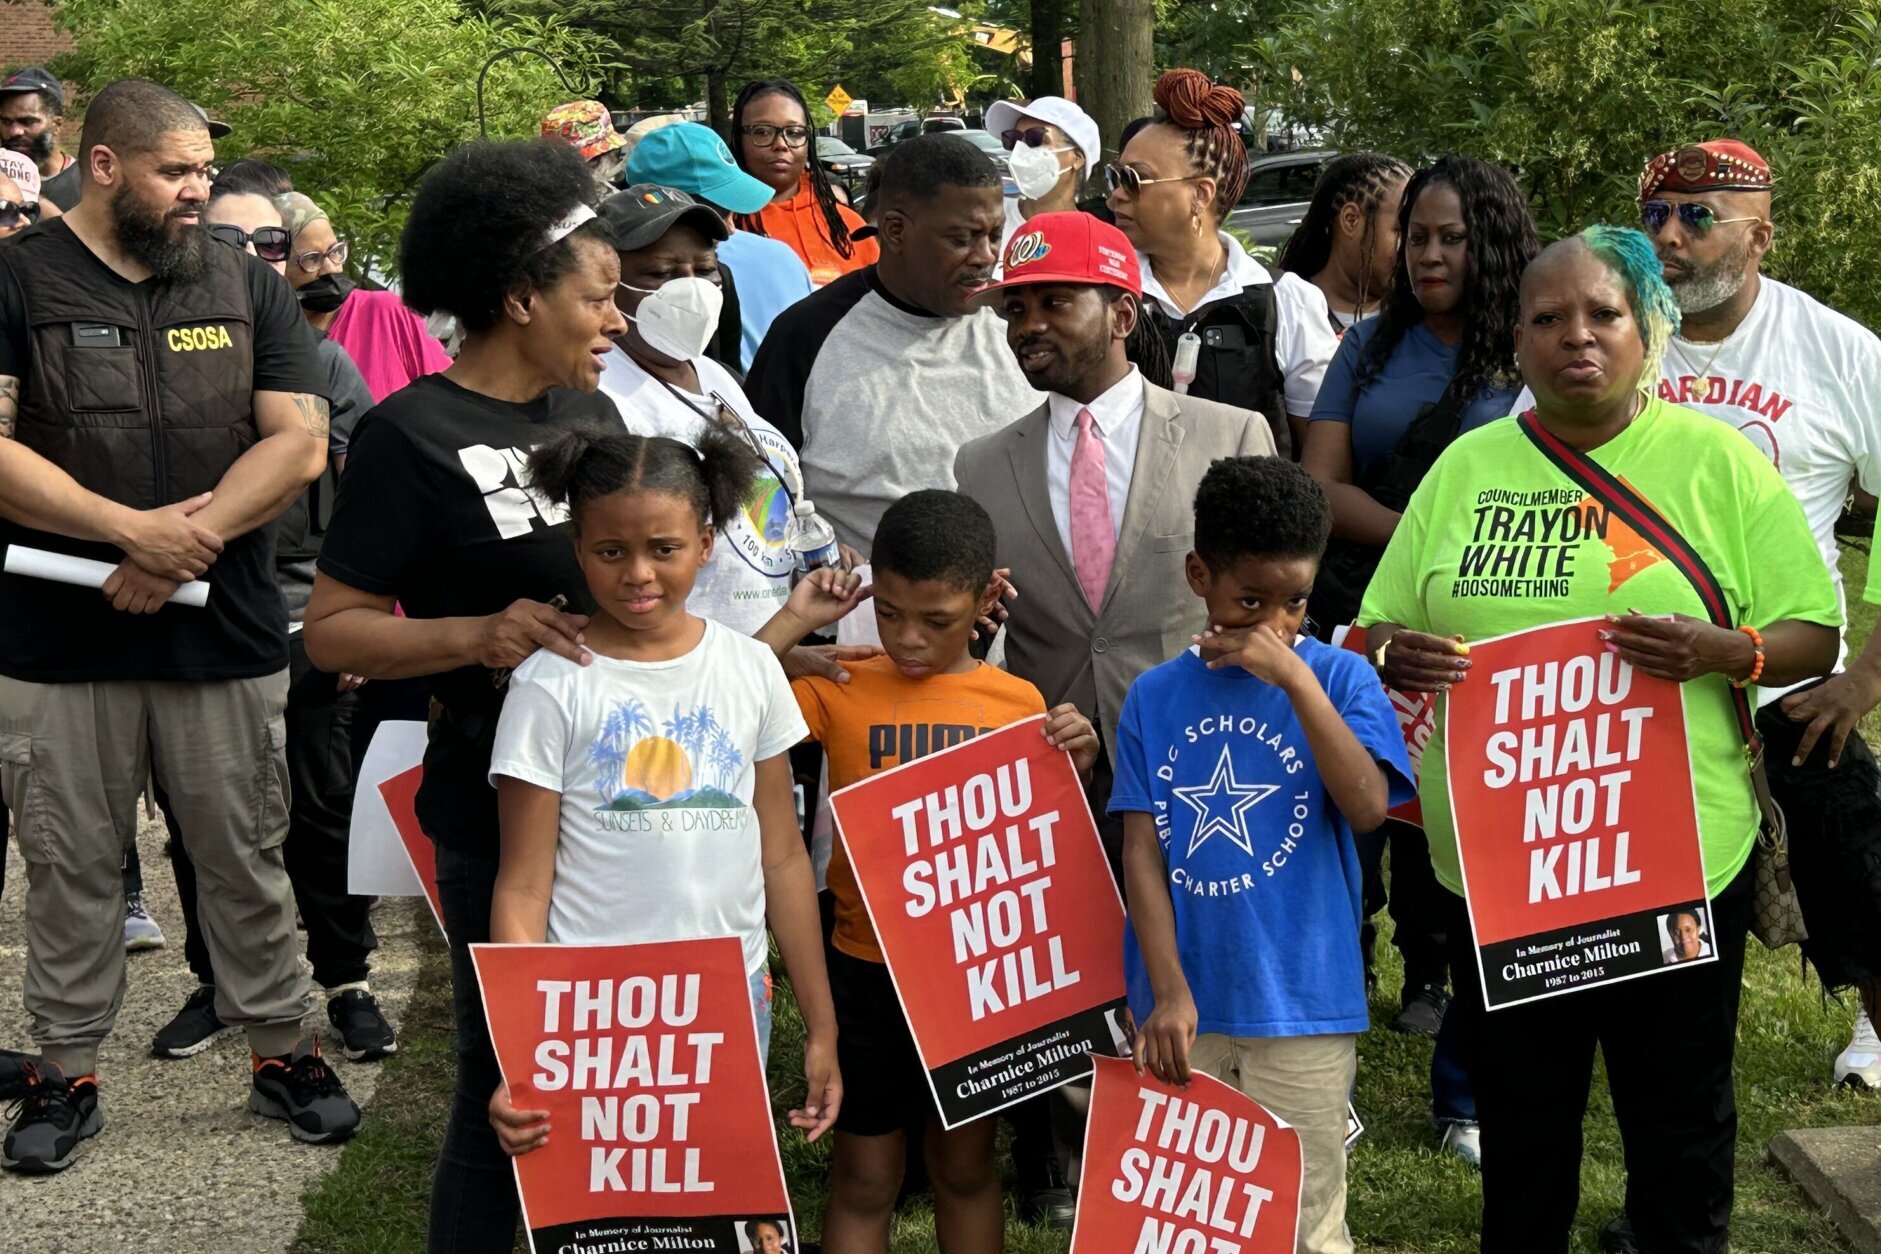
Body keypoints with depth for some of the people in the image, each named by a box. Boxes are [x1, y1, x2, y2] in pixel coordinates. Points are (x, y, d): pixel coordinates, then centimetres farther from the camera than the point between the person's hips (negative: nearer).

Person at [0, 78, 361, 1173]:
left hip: (224, 631, 1)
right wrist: (133, 529, -17)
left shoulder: (246, 285, 7)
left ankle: (281, 1050, 23)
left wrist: (191, 536, -13)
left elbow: (299, 443, 0)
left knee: (248, 855, 9)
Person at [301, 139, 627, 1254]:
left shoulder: (592, 410, 9)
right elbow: (333, 629, -11)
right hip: (504, 812, -6)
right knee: (509, 1082, 4)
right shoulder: (414, 434, -11)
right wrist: (477, 636, -25)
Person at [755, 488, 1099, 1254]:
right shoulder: (839, 687, -5)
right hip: (866, 969, -1)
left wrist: (1073, 768, -12)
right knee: (864, 1175, 10)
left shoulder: (1018, 702, -1)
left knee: (965, 1163, 17)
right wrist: (794, 621, -16)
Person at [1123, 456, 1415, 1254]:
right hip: (1181, 1007, 3)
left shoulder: (1338, 679, -3)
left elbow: (1368, 807, -18)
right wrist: (1169, 992, -9)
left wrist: (1296, 678, -22)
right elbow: (1142, 850, 0)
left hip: (1300, 1008, -2)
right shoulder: (1155, 697, 3)